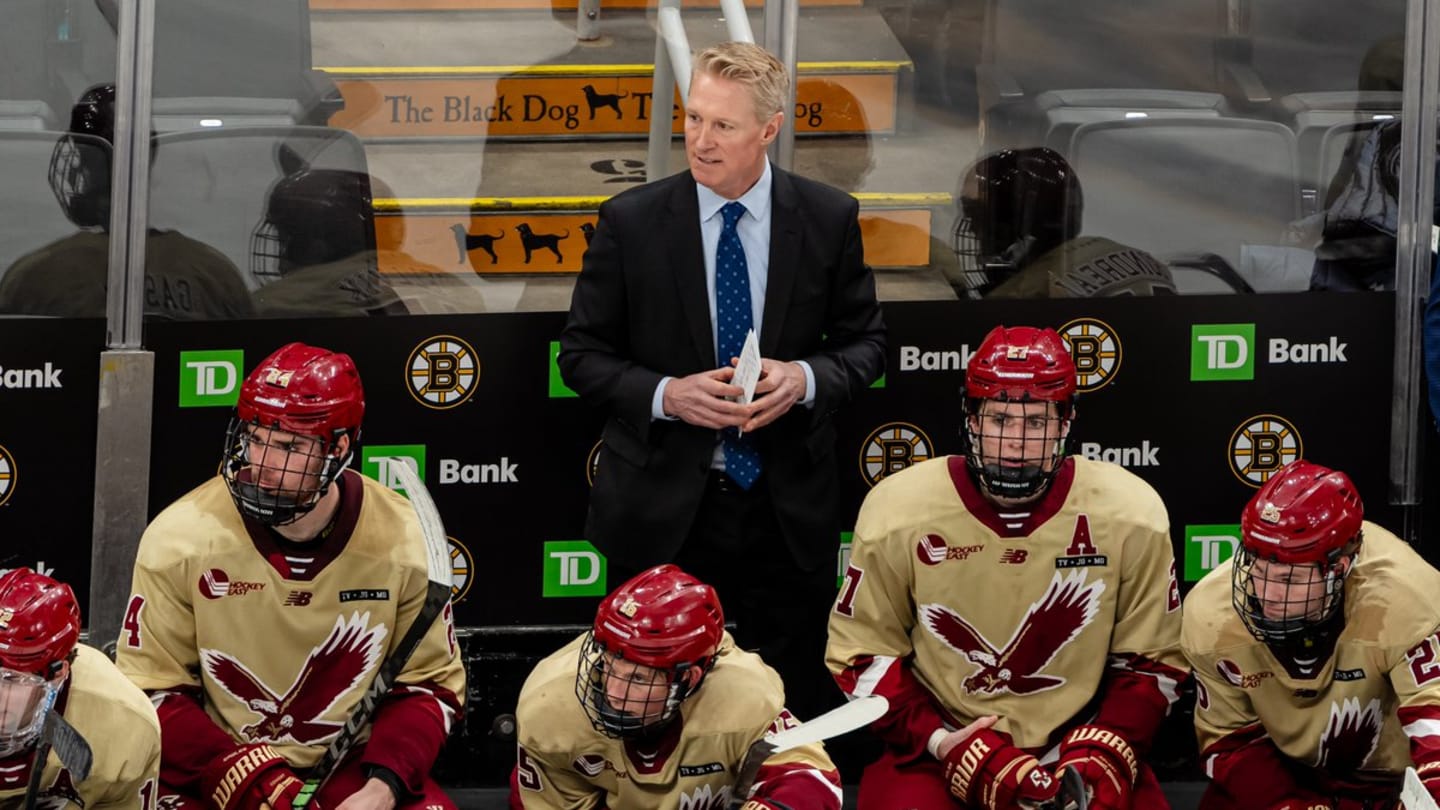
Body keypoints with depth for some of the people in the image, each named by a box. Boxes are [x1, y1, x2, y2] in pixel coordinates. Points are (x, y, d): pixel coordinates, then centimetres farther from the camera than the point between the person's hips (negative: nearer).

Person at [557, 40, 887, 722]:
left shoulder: (828, 219, -2)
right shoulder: (630, 222, -5)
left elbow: (864, 342, 7)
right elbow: (583, 354, 0)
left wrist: (807, 379, -14)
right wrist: (666, 395, -17)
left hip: (787, 509, 1)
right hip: (664, 507, -1)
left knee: (793, 709, 10)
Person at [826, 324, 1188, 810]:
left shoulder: (1132, 515, -5)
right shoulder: (897, 513, -8)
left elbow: (1150, 660, 5)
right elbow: (861, 653, 1)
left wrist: (1105, 752, -11)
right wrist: (937, 742, -13)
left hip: (1077, 746, 1)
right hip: (932, 749, -1)